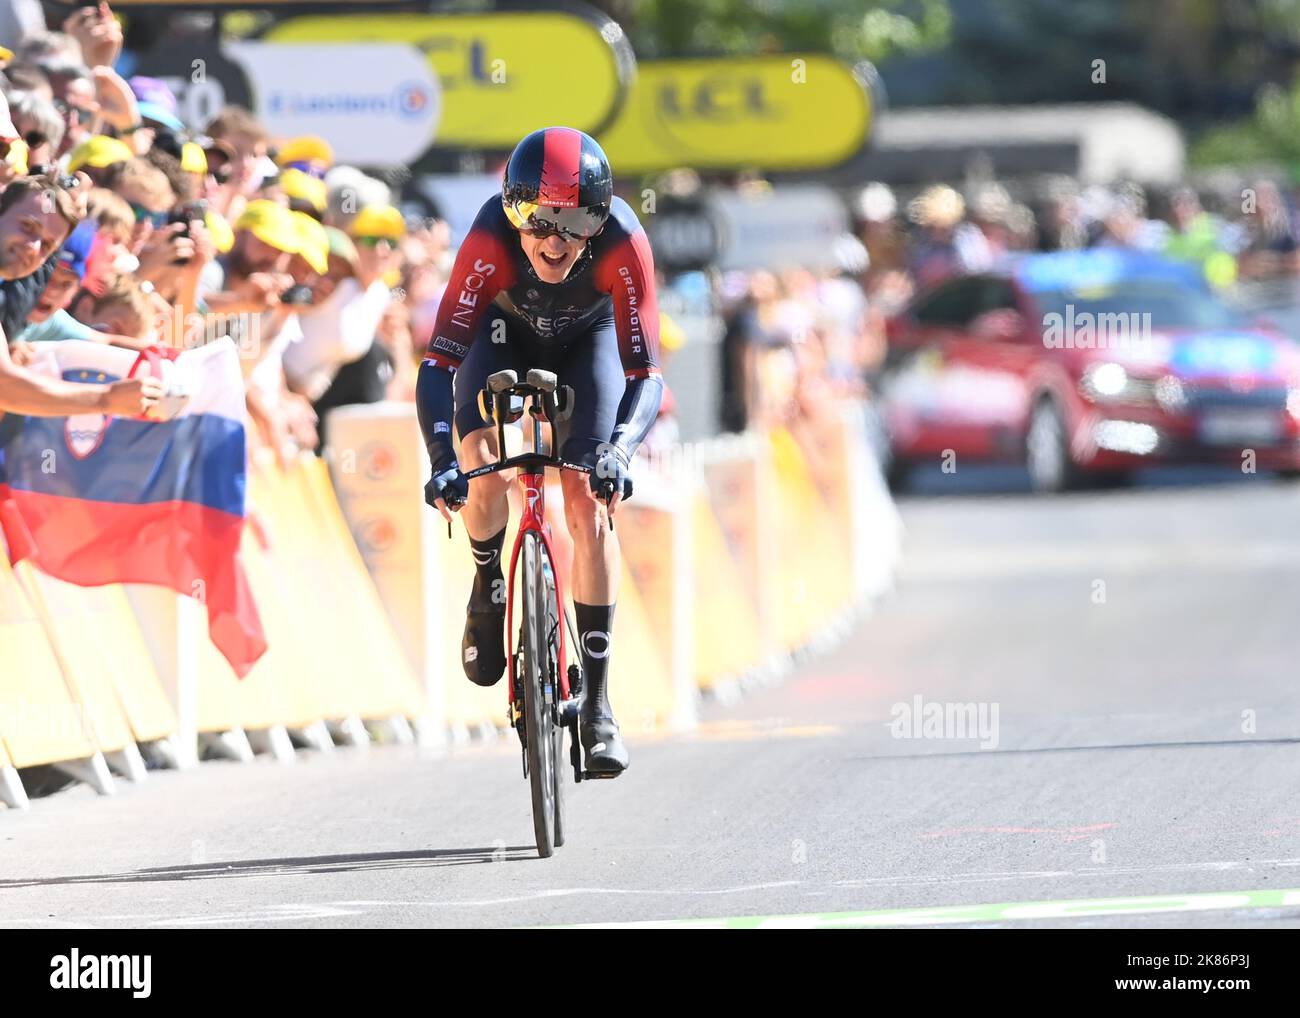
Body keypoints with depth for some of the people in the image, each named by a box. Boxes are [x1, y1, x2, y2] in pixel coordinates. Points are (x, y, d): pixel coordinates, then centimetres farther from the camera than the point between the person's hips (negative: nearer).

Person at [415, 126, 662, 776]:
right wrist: (443, 460, -55)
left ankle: (596, 703, -9)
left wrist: (617, 448, -56)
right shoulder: (492, 240, -39)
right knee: (484, 467, -24)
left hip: (587, 339, 0)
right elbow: (438, 363, -41)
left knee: (588, 501, -14)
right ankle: (487, 588, 10)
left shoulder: (622, 244, -38)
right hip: (507, 331, 0)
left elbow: (646, 376, -37)